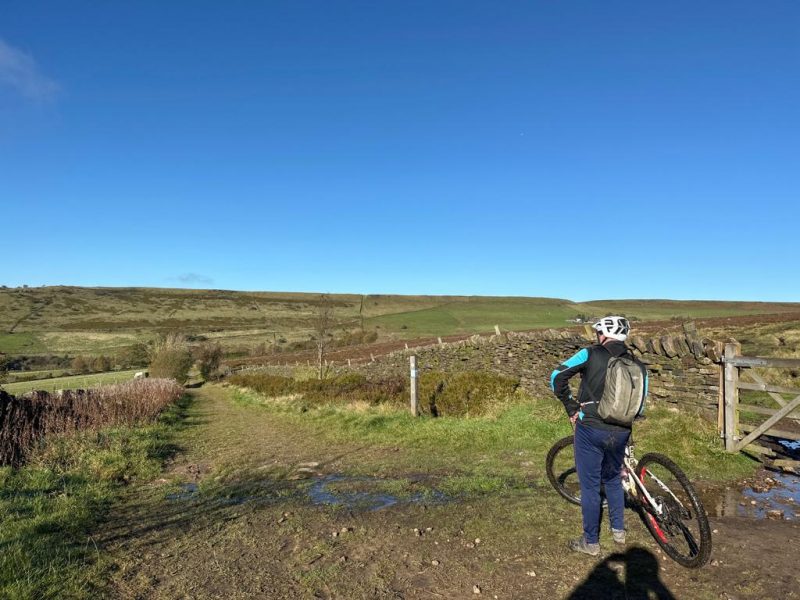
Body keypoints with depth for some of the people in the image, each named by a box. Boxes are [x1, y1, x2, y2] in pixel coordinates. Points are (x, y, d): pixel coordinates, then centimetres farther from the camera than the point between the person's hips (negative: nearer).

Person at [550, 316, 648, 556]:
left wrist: (571, 408, -3)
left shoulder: (591, 354, -8)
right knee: (613, 479, 27)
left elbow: (557, 376, -13)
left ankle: (591, 542, 21)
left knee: (590, 485, 8)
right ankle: (619, 531, 38)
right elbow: (640, 405, 9)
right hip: (621, 433, 5)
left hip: (590, 429, -4)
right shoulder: (638, 366, 4)